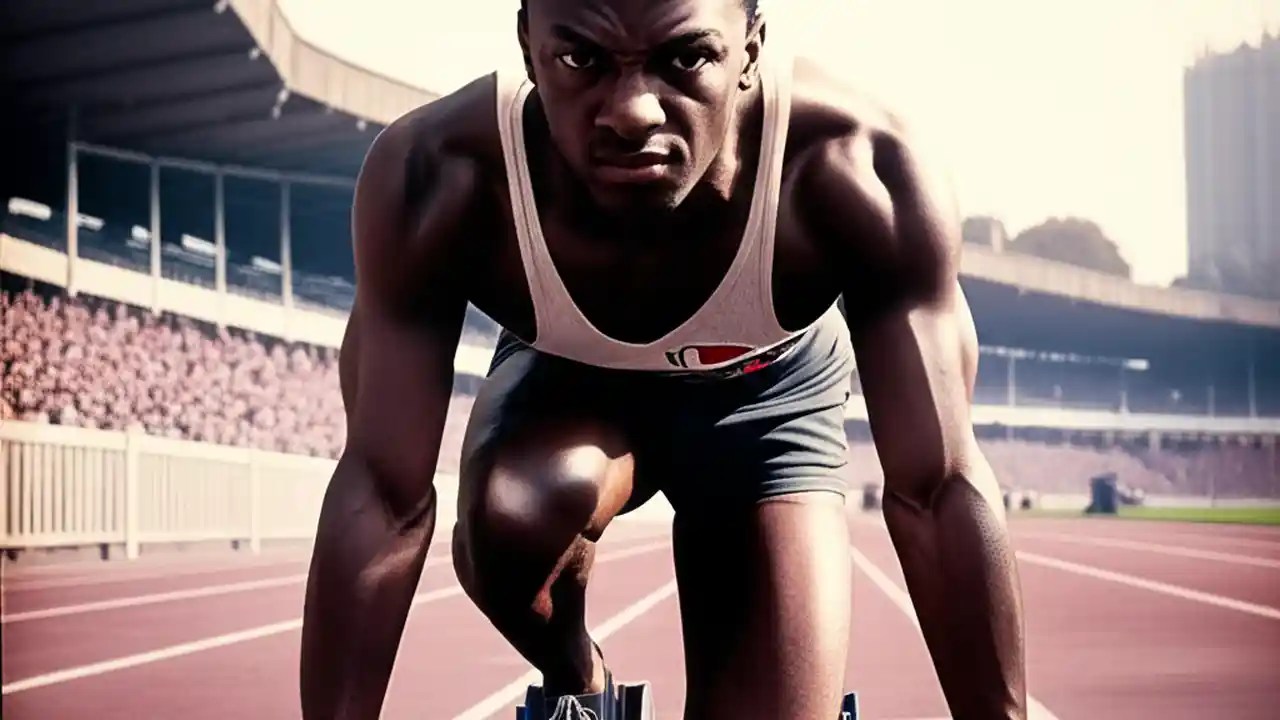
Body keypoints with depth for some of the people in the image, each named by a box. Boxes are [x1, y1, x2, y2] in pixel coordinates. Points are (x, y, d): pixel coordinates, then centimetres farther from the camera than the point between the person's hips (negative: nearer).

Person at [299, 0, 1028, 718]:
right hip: (564, 378, 0)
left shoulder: (852, 169, -38)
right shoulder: (443, 174, -36)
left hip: (766, 392, 1)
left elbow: (939, 489, -36)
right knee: (512, 514, -33)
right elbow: (382, 494, -35)